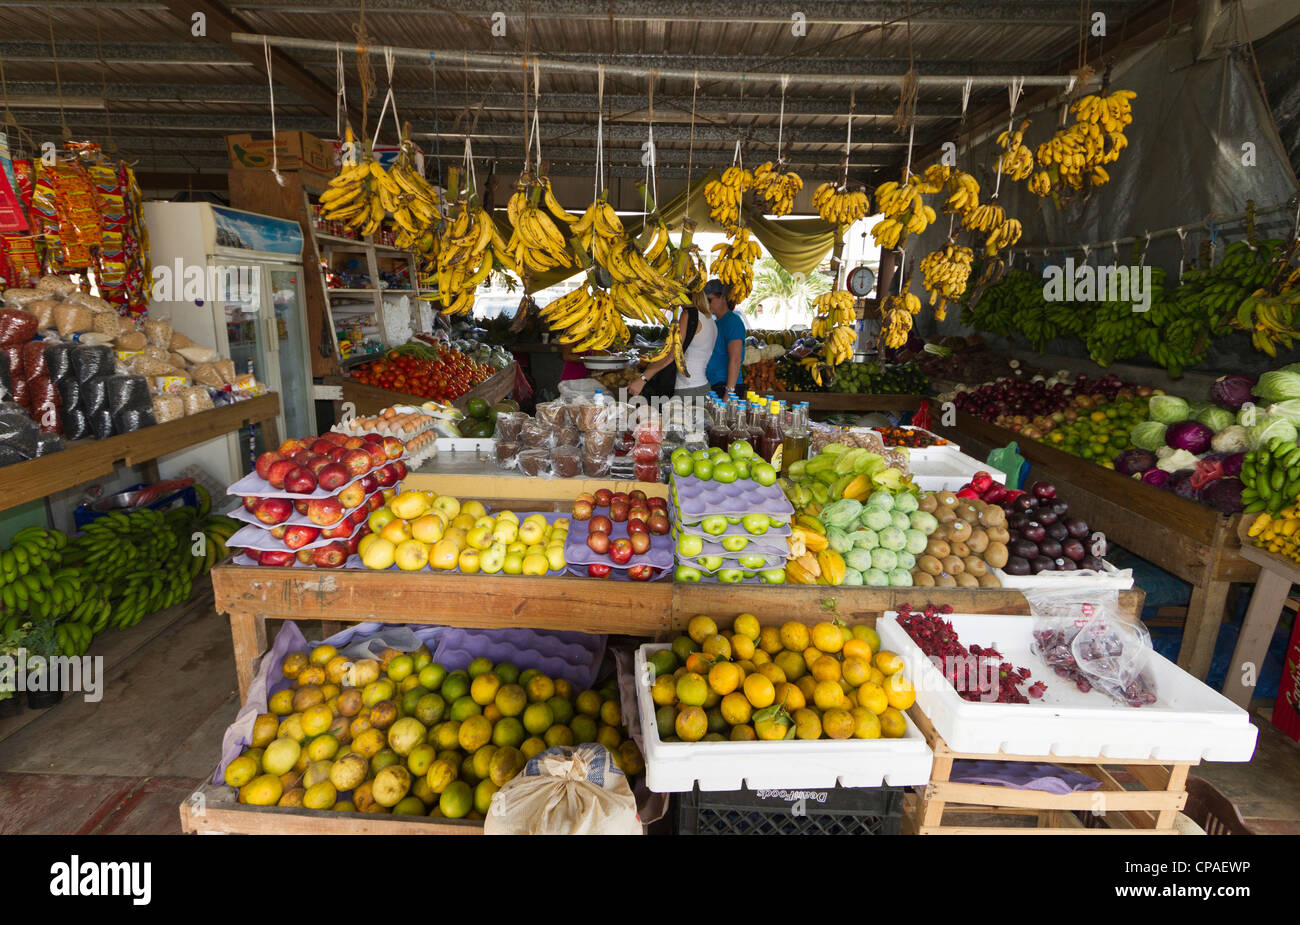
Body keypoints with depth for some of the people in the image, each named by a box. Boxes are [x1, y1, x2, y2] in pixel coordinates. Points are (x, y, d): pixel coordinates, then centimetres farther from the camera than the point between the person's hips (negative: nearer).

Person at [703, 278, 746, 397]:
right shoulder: (716, 322, 17)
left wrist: (729, 393, -24)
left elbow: (735, 359, -20)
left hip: (726, 386, -8)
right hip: (714, 385, 8)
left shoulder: (732, 321, -11)